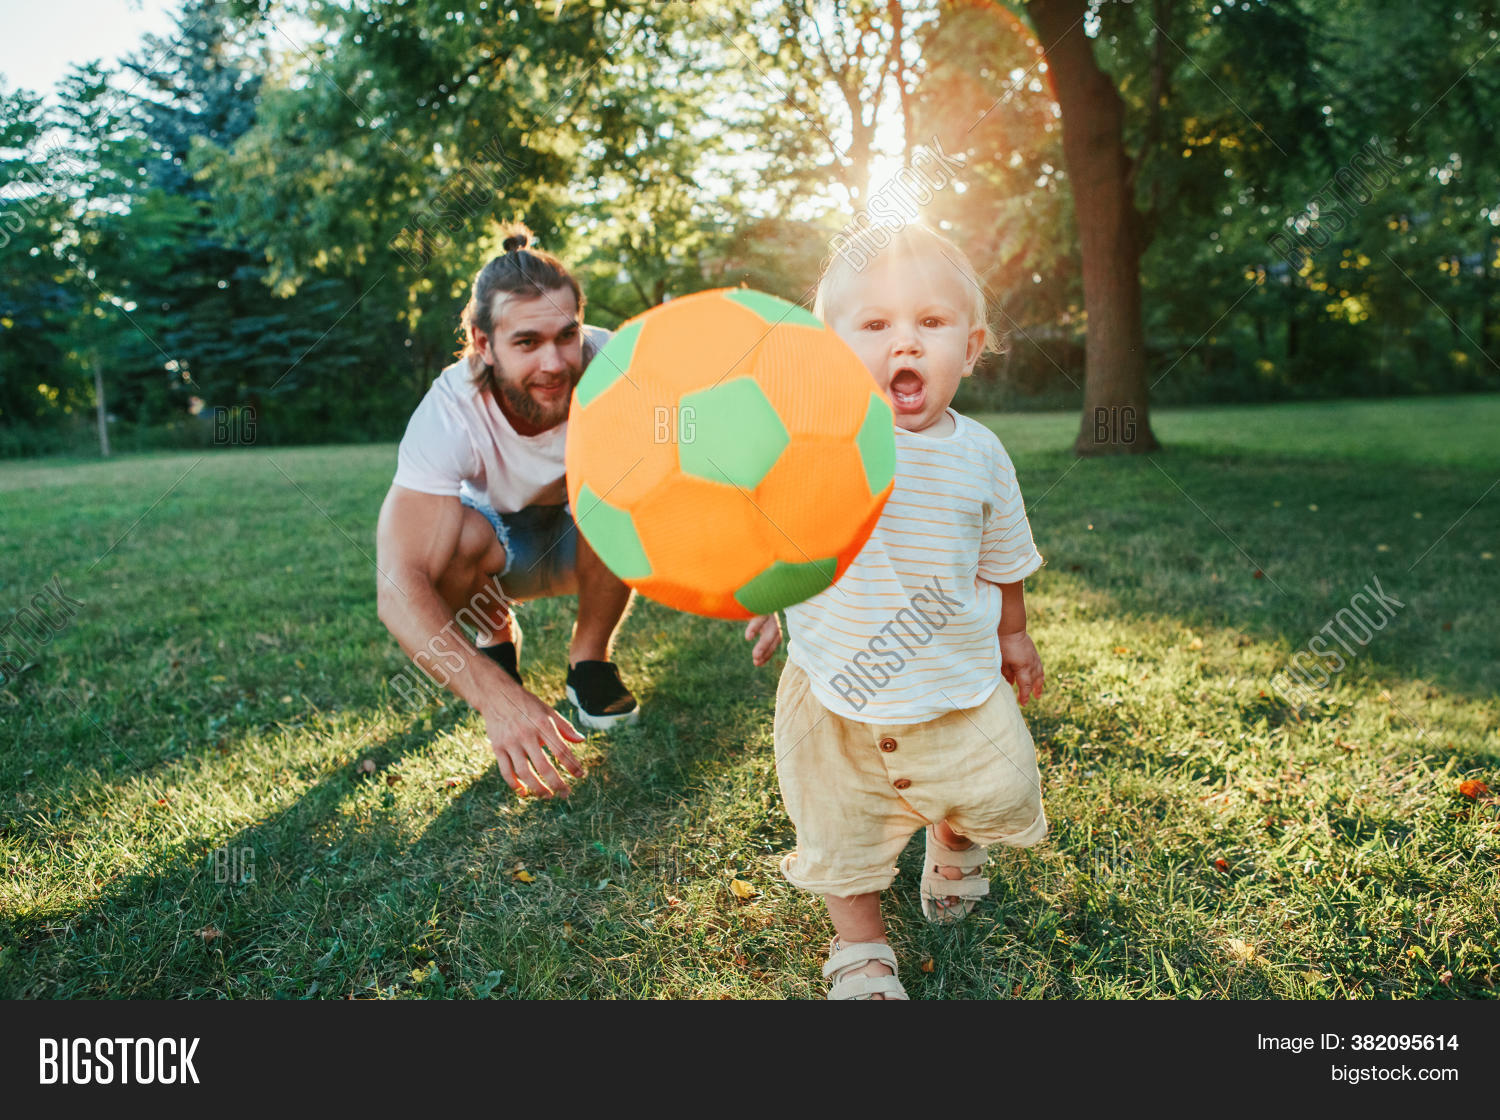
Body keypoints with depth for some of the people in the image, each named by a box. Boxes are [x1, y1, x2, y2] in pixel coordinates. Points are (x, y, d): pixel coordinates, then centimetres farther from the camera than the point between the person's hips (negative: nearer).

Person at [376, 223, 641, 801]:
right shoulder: (450, 412, -33)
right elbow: (396, 588, -41)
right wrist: (495, 694, -56)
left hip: (594, 543, 1)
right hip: (503, 547, 0)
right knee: (456, 537, -34)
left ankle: (591, 658, -7)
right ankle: (498, 635, 3)